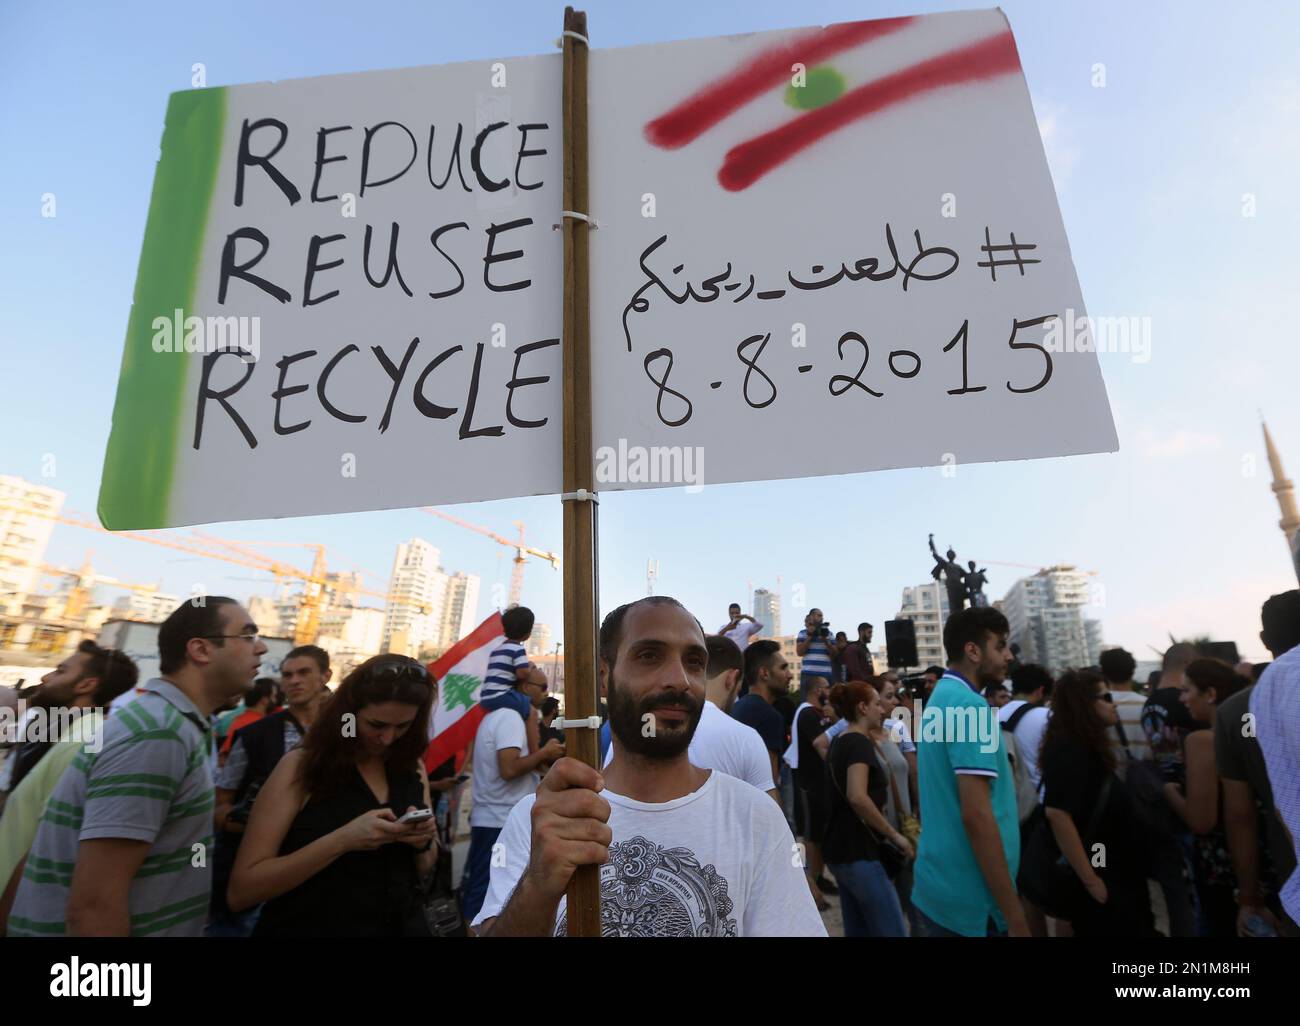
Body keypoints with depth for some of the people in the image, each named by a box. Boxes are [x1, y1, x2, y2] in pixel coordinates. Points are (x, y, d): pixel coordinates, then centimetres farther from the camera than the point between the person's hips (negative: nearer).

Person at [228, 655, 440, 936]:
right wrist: (342, 840, -29)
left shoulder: (413, 768, -3)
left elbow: (423, 871, 7)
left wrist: (423, 843, -15)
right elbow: (240, 891, -18)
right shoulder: (300, 767, -14)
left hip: (400, 926, 4)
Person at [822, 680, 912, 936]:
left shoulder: (839, 741, 12)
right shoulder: (860, 743, -15)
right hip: (859, 851, -9)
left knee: (858, 929, 15)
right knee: (892, 931, -4)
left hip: (840, 848, 9)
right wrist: (895, 835, -17)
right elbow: (857, 797, -28)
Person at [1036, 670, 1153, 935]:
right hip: (1100, 881, -10)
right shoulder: (1068, 750, -22)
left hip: (1113, 873, 10)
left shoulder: (1086, 747, 9)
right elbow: (1058, 815, -31)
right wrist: (1091, 881, -26)